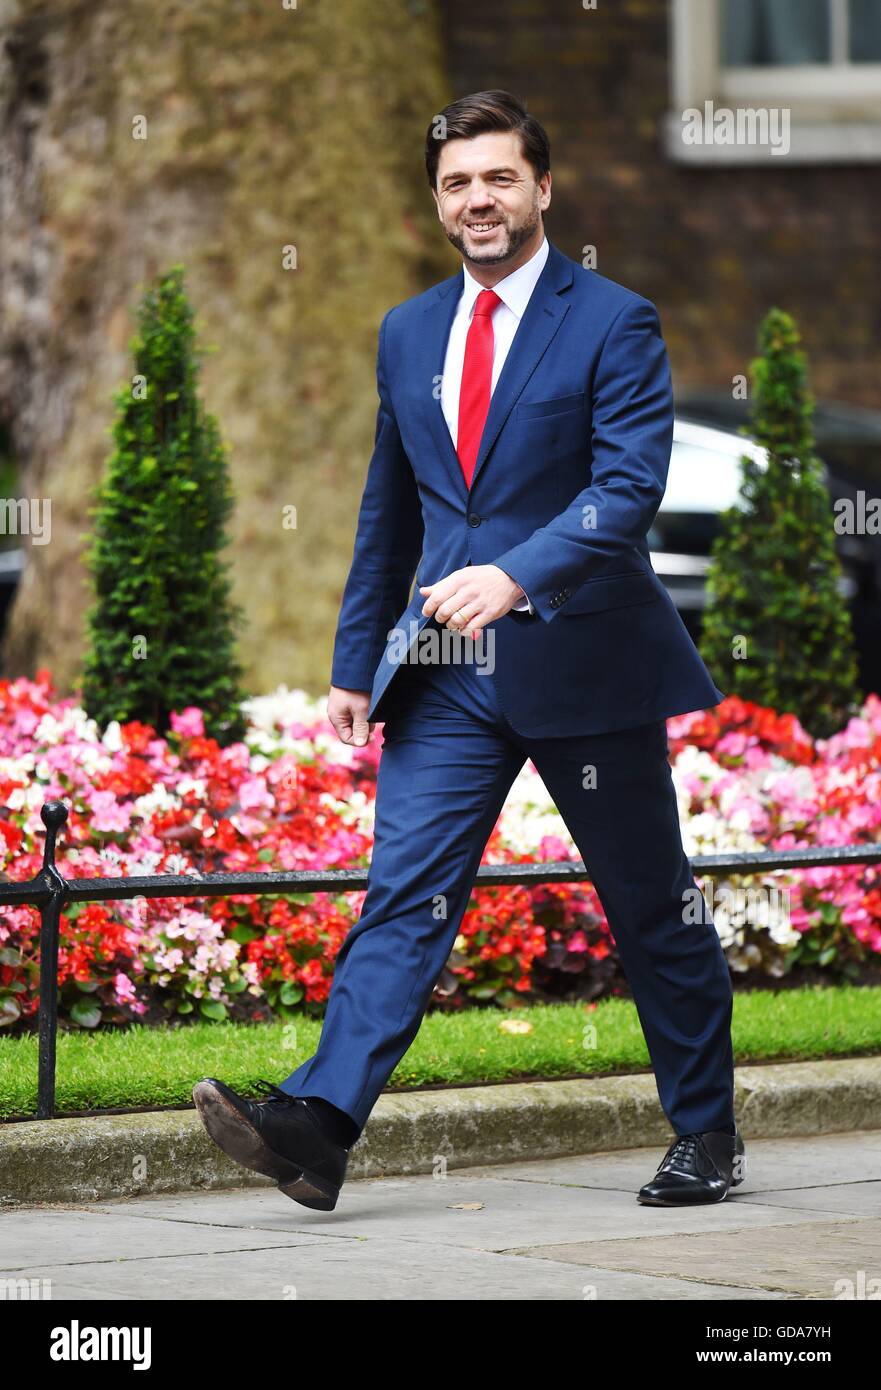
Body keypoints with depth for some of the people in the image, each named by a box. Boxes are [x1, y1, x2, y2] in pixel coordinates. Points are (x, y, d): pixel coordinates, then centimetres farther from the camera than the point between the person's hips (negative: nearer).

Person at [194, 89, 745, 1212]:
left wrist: (516, 574, -32)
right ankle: (315, 1126, -23)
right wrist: (354, 662, 17)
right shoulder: (408, 333, 13)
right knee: (404, 892, -10)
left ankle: (706, 1139, 22)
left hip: (580, 658, -4)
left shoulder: (613, 323, -5)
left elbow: (629, 487, -17)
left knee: (653, 909, 8)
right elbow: (388, 515, 20)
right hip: (446, 674, 4)